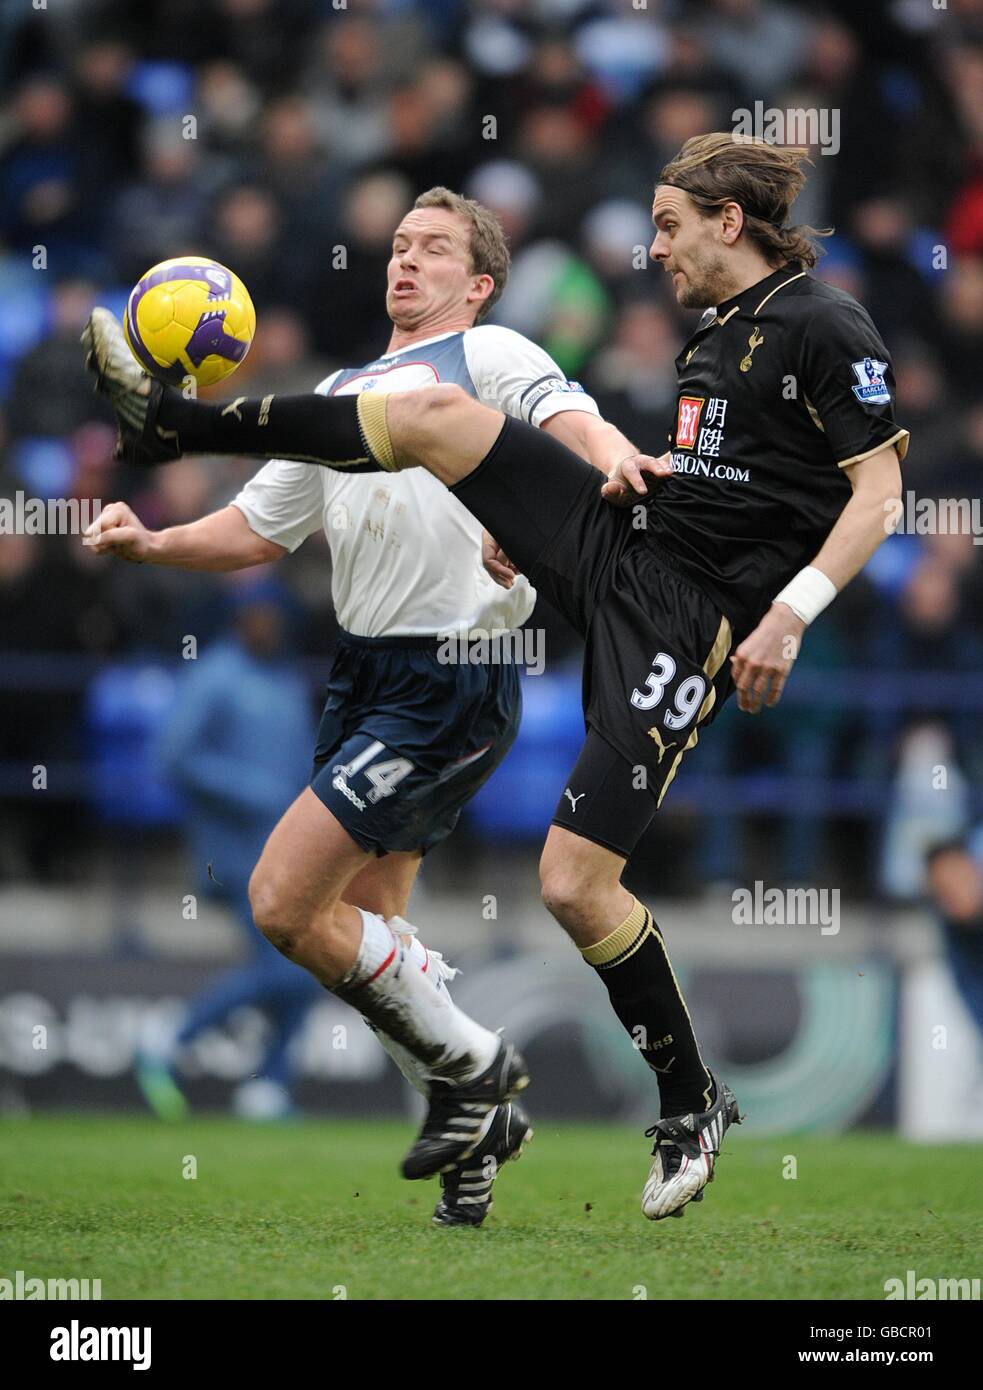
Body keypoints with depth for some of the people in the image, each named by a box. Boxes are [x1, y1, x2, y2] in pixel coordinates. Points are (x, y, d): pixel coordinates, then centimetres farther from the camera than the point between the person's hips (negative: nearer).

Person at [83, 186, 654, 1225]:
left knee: (283, 901, -13)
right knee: (362, 926, 9)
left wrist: (621, 474, -42)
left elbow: (577, 424, -18)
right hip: (366, 671, 8)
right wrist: (150, 545, 6)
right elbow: (258, 530, 24)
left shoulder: (487, 356, 0)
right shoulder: (341, 394, 22)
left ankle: (465, 1063, 4)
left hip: (452, 680, -8)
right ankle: (476, 1130, 23)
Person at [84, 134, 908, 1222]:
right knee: (438, 415, -2)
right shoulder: (719, 327, 15)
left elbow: (879, 493, -13)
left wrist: (790, 615, -22)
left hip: (687, 621, -9)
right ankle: (168, 420, 7)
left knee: (574, 881, -13)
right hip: (621, 546, 9)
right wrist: (632, 465, 11)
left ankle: (691, 1105, 5)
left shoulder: (826, 328, -10)